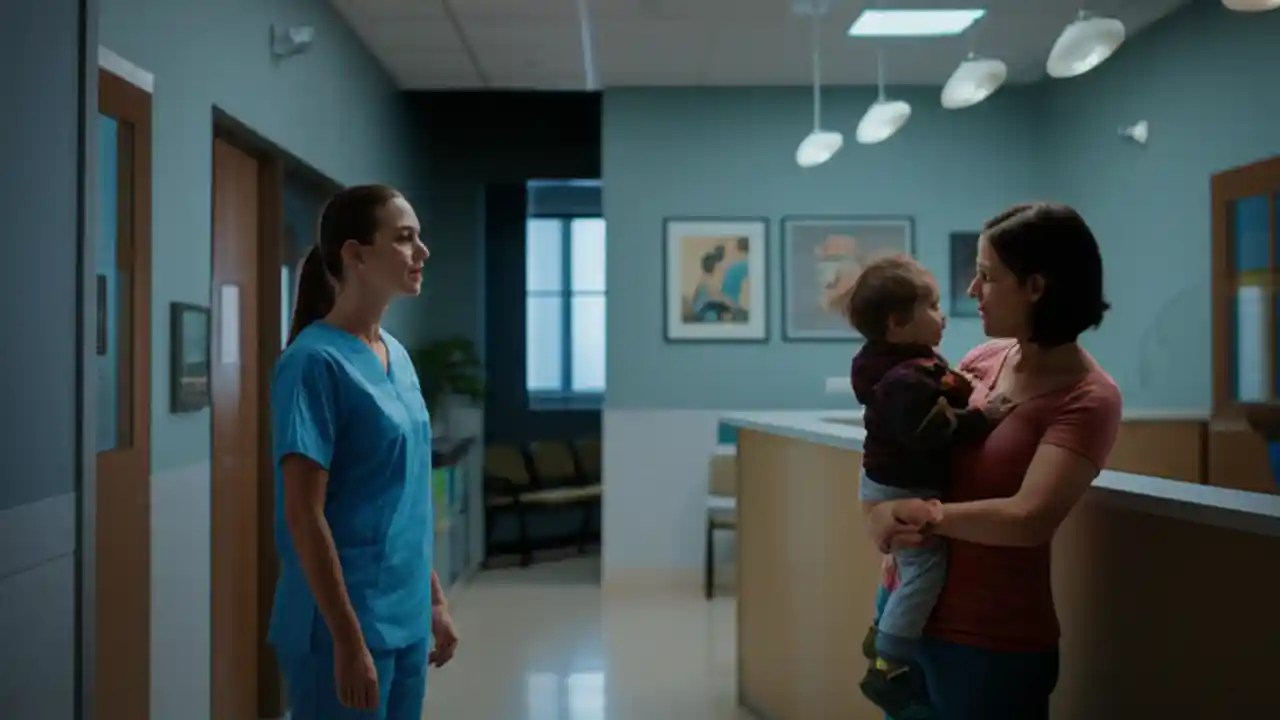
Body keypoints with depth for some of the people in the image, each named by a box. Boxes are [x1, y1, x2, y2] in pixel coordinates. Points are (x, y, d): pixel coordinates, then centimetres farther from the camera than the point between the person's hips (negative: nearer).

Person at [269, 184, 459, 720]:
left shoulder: (397, 355, 8)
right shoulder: (316, 361, -15)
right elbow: (304, 516, -18)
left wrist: (434, 599, 15)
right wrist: (349, 640, -18)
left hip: (405, 620, 8)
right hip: (343, 623, -7)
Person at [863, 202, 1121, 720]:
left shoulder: (1087, 398, -15)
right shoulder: (984, 360, 2)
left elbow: (1029, 519, -25)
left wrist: (914, 513, -16)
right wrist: (875, 513, -8)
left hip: (994, 644, -6)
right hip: (917, 616, 6)